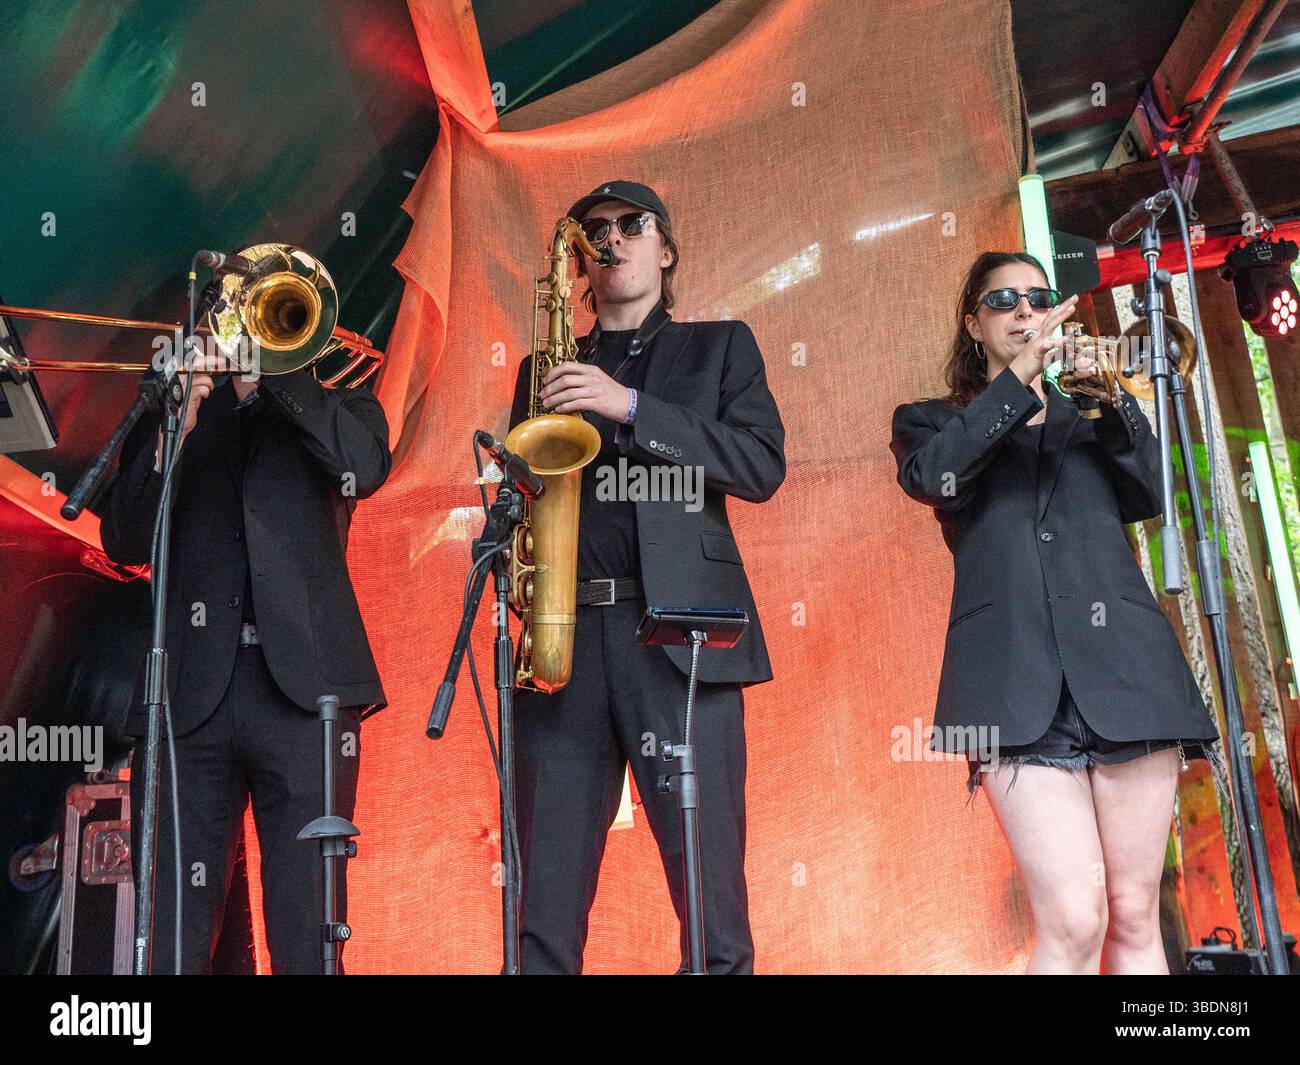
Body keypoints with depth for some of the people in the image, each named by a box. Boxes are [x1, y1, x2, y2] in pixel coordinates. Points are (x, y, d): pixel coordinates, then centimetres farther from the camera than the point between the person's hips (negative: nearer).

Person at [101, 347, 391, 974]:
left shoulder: (340, 411, 18)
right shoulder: (168, 420, 21)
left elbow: (366, 469, -6)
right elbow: (124, 543, 7)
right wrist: (172, 432, -6)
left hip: (303, 688, -1)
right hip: (187, 694, 2)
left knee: (308, 934, -4)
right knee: (170, 938, -1)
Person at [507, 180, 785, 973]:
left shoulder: (719, 346, 15)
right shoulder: (547, 369, 22)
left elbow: (763, 465, 0)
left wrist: (630, 407, -8)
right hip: (562, 638, 3)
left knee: (710, 887, -3)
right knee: (545, 899, 3)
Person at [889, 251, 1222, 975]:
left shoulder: (1090, 418, 24)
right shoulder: (933, 421, 17)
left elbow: (1149, 495, 7)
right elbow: (935, 478, -6)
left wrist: (1112, 398, -6)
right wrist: (1020, 375, -12)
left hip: (1125, 661, 3)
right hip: (1017, 675, -3)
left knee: (1135, 919, 3)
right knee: (1074, 920, -14)